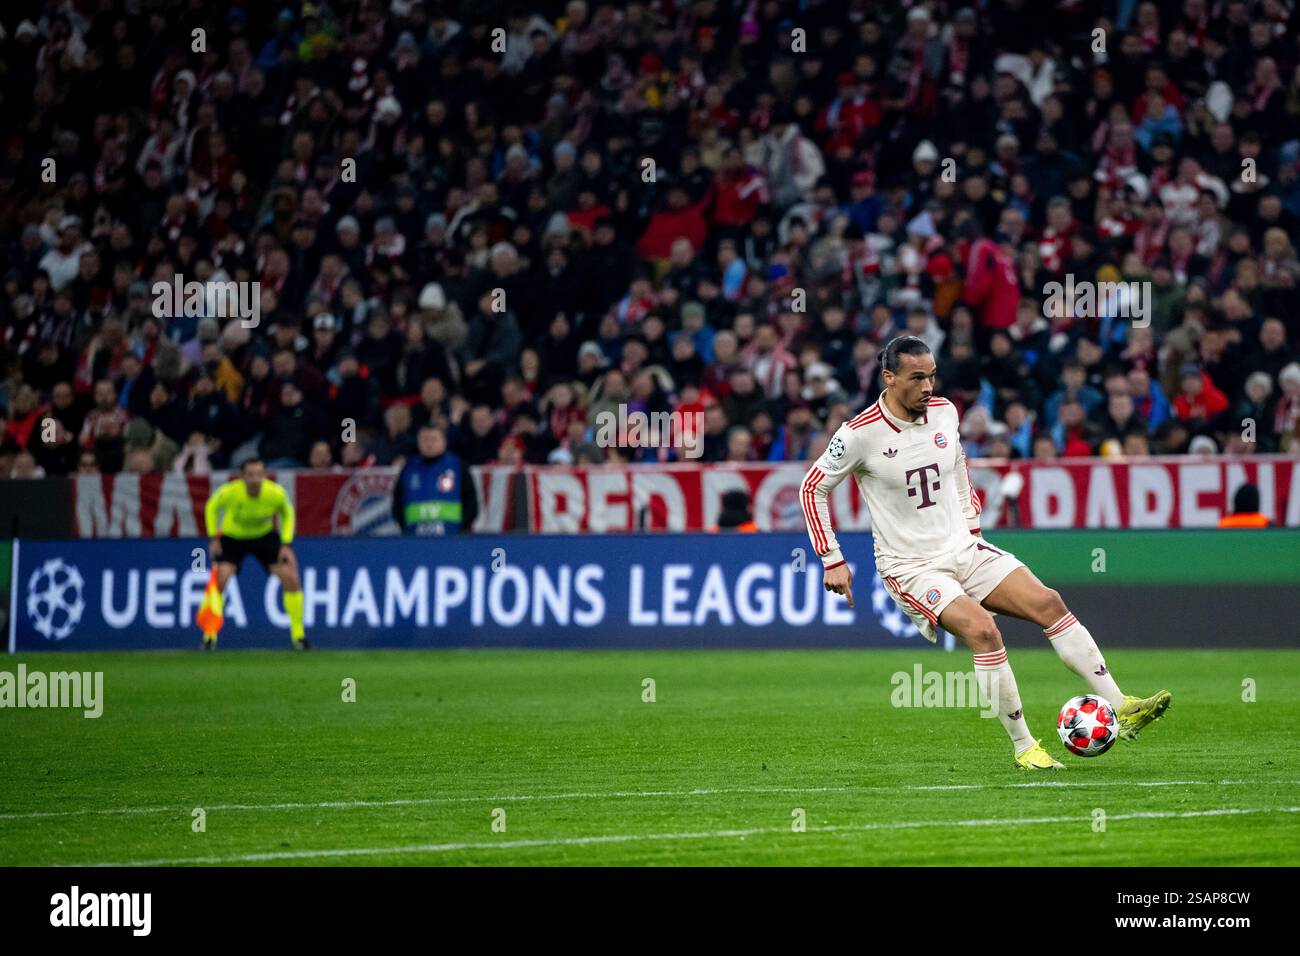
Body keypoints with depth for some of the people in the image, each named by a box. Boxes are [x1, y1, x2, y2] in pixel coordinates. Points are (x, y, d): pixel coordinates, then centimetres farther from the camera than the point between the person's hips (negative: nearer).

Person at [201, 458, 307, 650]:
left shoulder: (276, 494, -26)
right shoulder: (229, 492, -29)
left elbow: (287, 513, -3)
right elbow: (211, 507, -6)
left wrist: (286, 544, -10)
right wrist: (214, 538, -10)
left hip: (265, 535, 1)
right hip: (232, 537, -1)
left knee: (291, 579, -10)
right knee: (219, 580, -20)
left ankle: (298, 635, 6)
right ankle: (210, 635, -4)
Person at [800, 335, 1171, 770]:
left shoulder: (944, 412, 3)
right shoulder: (861, 433, -14)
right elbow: (812, 488, -4)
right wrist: (832, 561, -6)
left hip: (964, 550, 6)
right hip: (910, 567, -6)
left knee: (1048, 603, -11)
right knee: (983, 630, -27)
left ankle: (1120, 708, -10)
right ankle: (1023, 747, -17)